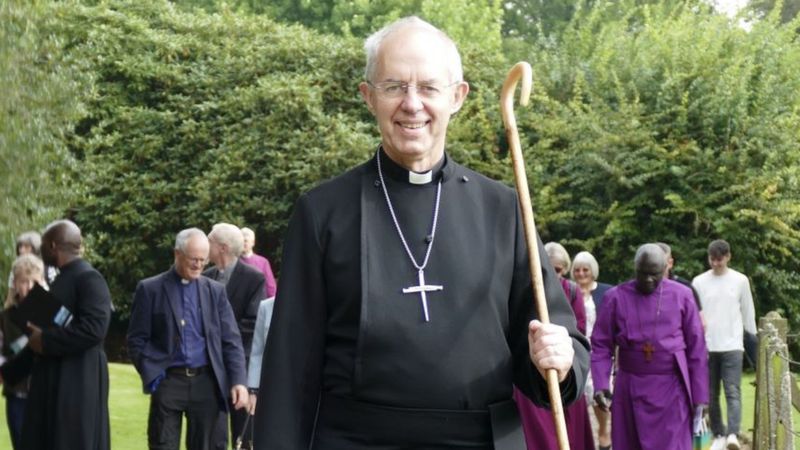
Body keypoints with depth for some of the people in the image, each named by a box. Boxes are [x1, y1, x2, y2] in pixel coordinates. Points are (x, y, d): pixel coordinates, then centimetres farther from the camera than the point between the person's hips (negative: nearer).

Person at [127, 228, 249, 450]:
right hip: (168, 382, -3)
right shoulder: (150, 289, 2)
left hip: (206, 382, 3)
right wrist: (152, 376, -10)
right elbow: (137, 340, 2)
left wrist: (238, 381, -5)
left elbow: (231, 340, 7)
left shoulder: (215, 290, 10)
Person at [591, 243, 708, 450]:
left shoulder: (681, 296, 0)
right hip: (631, 391, 1)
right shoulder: (616, 297, 0)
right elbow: (601, 346, 1)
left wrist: (700, 395, 1)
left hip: (671, 389, -1)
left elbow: (696, 348, 3)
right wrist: (600, 385, -12)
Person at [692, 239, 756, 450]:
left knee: (733, 392, -13)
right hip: (707, 346, 2)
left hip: (732, 346, -2)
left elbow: (748, 313, 10)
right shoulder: (699, 282, 5)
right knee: (711, 395, 6)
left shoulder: (740, 281, 4)